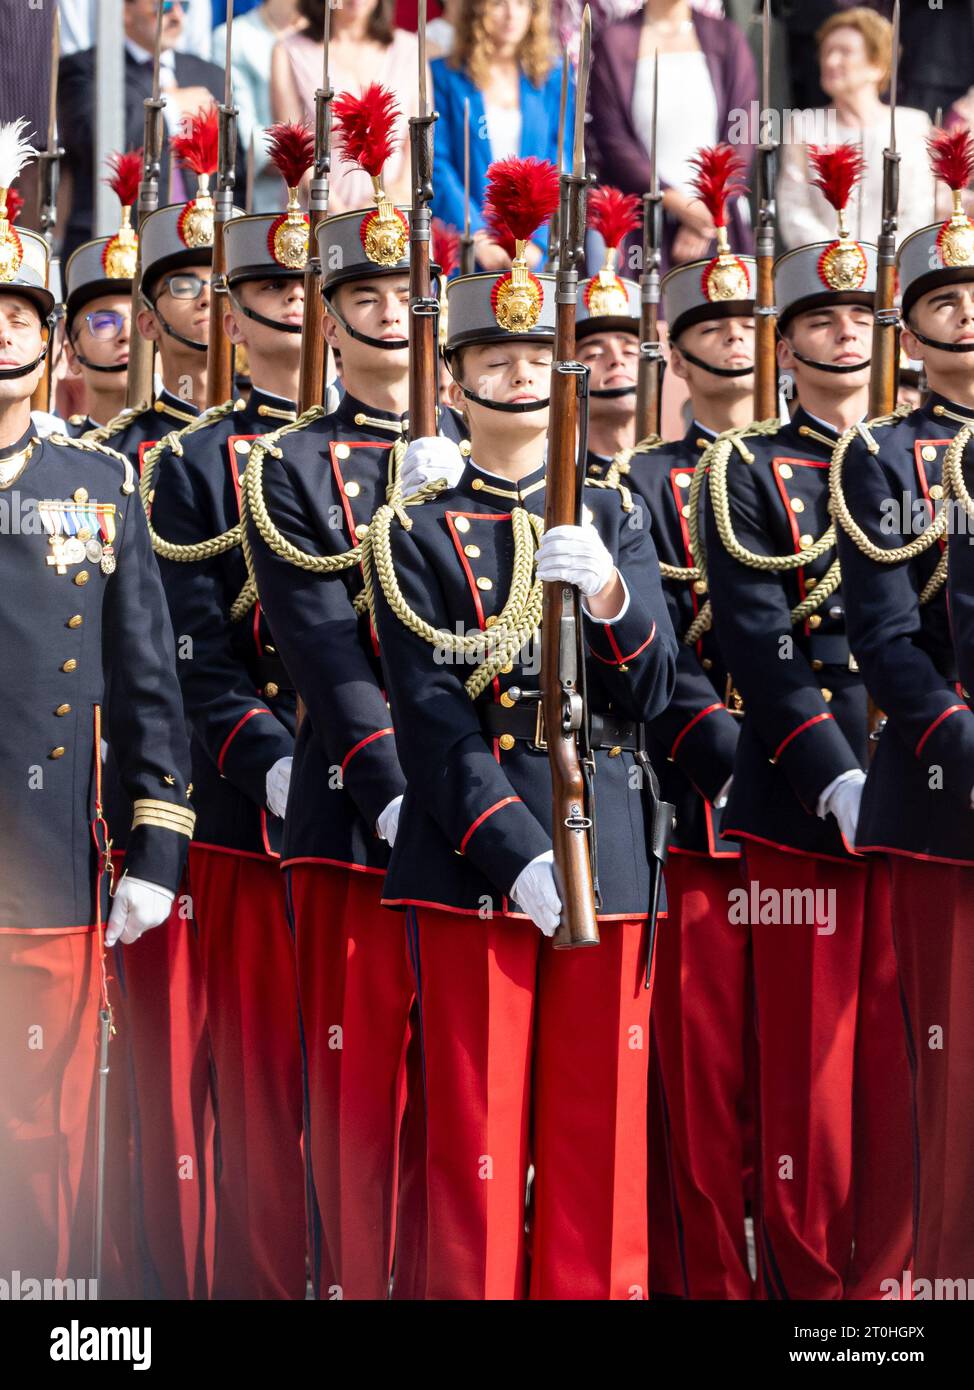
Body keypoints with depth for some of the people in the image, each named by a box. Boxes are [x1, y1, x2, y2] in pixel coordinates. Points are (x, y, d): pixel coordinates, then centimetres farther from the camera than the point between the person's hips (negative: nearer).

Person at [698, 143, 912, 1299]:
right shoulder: (747, 474, 3)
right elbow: (759, 645, -7)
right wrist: (838, 781, -17)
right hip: (802, 810, -3)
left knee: (906, 1076, 4)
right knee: (808, 1077, 0)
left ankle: (880, 1278, 13)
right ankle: (803, 1284, 9)